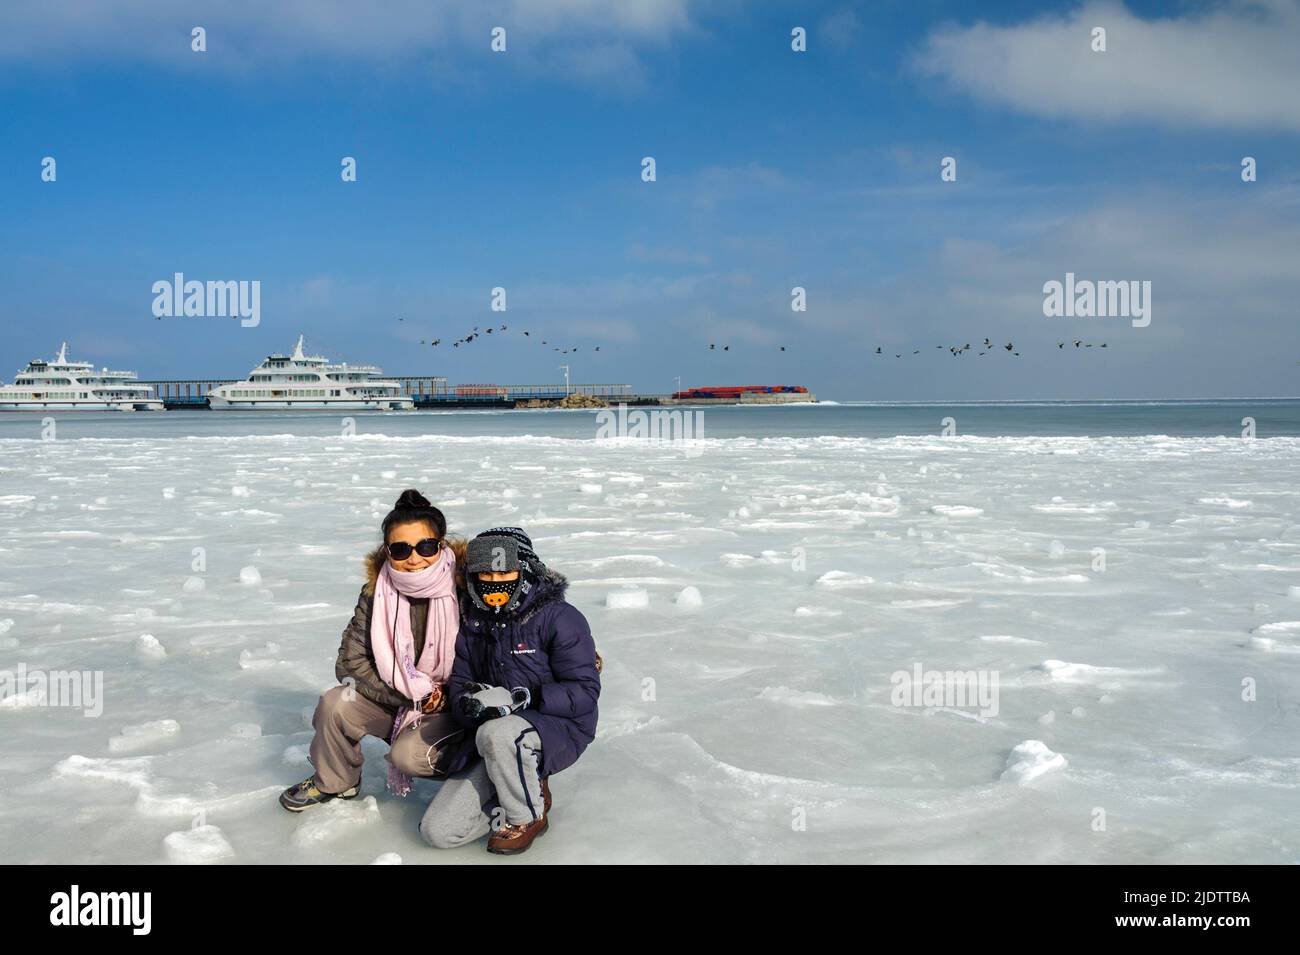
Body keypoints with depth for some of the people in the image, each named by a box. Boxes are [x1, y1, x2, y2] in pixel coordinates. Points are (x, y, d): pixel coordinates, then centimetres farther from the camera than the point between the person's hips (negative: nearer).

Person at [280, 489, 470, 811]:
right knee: (335, 705, -19)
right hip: (391, 700, 4)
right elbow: (350, 662, -9)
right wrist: (407, 696, -17)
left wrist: (446, 697, -18)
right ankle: (334, 782, 8)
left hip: (452, 705, -4)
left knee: (408, 754, -29)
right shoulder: (378, 589, -10)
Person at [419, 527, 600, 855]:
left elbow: (585, 691, -15)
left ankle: (528, 816, -11)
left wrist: (521, 699, -28)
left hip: (558, 729, -6)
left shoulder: (560, 618, -12)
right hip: (493, 743, 6)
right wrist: (468, 701, -17)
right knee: (437, 831, -6)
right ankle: (530, 789, 13)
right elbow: (459, 682, 9)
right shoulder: (472, 622, 7)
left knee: (496, 733, -40)